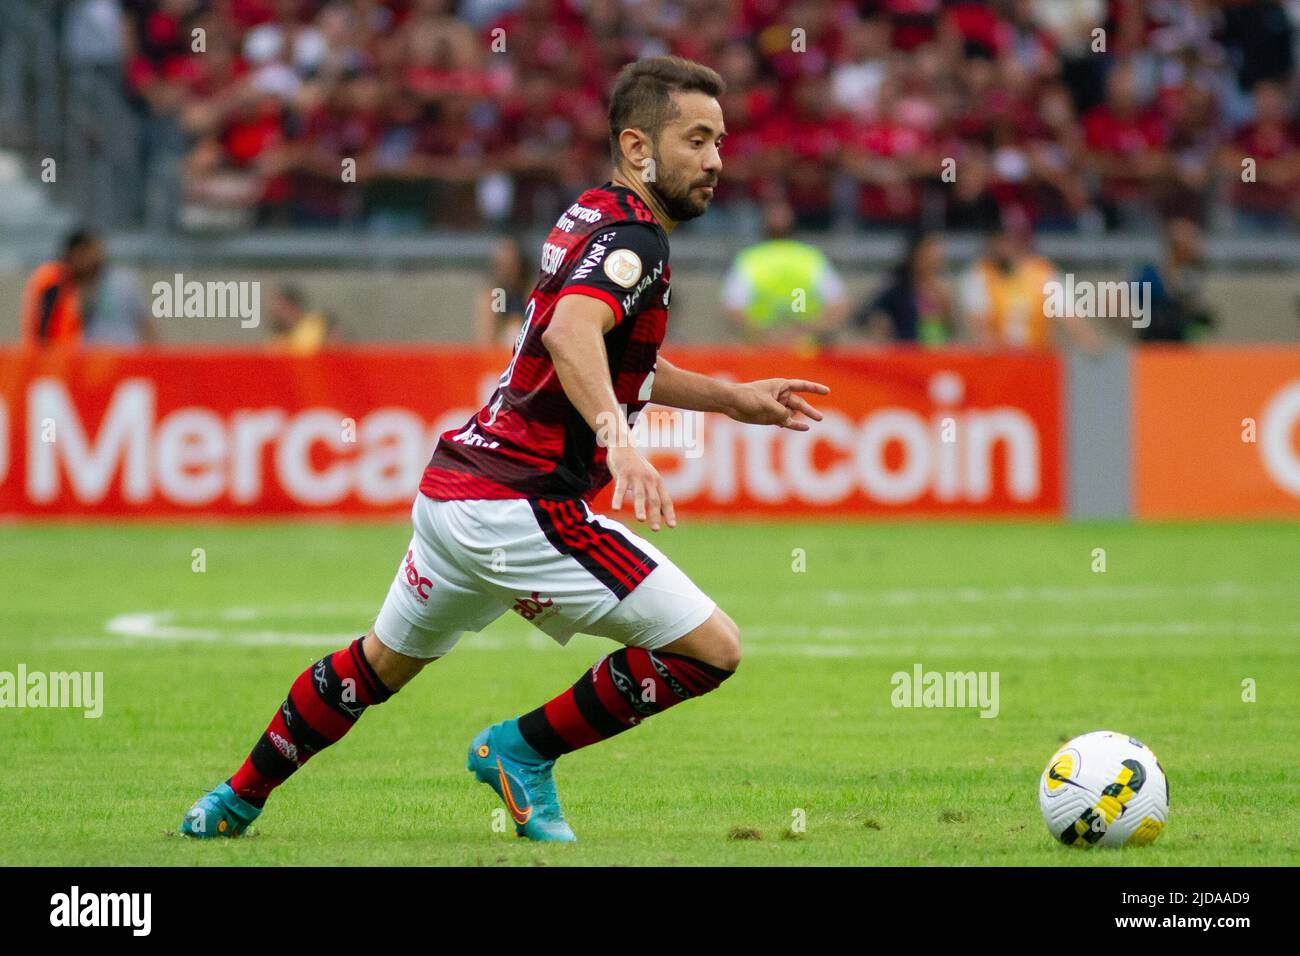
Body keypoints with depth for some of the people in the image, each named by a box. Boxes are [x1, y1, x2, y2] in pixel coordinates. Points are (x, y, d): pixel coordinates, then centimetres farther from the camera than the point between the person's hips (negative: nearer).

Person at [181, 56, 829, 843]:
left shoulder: (595, 219, 17)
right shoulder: (630, 238, -14)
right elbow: (570, 334, -35)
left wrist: (733, 398, 28)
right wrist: (618, 437, -49)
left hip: (454, 483, 10)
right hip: (522, 503, -10)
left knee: (383, 660, 30)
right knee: (712, 647, -9)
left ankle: (235, 803, 41)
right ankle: (526, 751, 3)